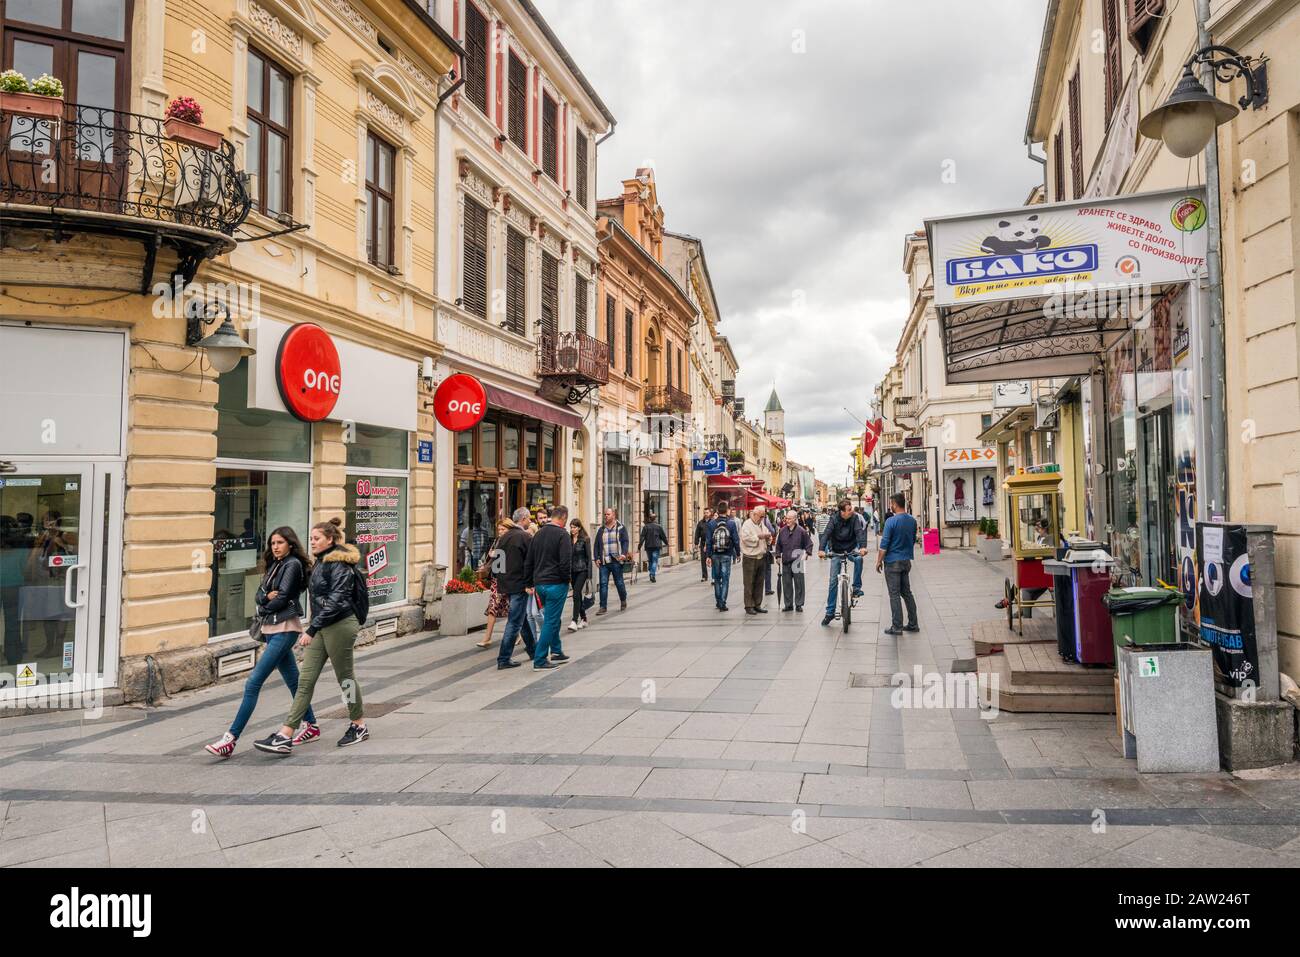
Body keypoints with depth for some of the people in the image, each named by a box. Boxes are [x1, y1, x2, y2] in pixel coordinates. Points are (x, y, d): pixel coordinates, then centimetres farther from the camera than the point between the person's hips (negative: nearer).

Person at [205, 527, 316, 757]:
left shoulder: (293, 564, -9)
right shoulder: (275, 565, 16)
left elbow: (282, 598, -15)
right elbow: (260, 594, 10)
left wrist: (263, 610, 0)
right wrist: (267, 596, -11)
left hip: (284, 630, -9)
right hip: (271, 629, 9)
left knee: (253, 683, -11)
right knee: (293, 680, 15)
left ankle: (230, 739, -9)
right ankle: (311, 725, 25)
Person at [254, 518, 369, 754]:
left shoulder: (340, 565, -16)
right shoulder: (320, 562, 13)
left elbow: (335, 601, -23)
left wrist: (311, 630, -26)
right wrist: (313, 629, 17)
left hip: (340, 626, -9)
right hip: (321, 627, 9)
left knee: (345, 677, 5)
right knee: (305, 680, 3)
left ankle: (360, 726, 23)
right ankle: (285, 736, 1)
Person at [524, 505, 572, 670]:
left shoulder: (538, 534, 12)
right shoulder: (563, 534, -11)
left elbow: (528, 561, 14)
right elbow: (565, 562, -19)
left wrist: (530, 584, 18)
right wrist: (567, 579, -3)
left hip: (539, 584, 8)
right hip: (556, 584, -8)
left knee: (552, 619, 21)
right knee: (551, 621, -2)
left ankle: (556, 652, 31)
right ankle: (539, 660, -2)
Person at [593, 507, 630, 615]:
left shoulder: (620, 528, 3)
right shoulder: (601, 529, 13)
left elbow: (626, 541, -3)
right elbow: (596, 545, 14)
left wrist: (624, 554, -18)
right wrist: (596, 558, 3)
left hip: (616, 561, -3)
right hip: (604, 562, 3)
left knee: (619, 583, 7)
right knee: (603, 584, -2)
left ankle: (623, 602, 30)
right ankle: (602, 607, 1)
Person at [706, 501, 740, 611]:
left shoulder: (712, 523, -3)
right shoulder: (731, 523, -7)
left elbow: (709, 541, -2)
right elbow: (736, 540, -5)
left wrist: (709, 556, 2)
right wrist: (738, 553, 6)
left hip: (715, 555, 2)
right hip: (727, 555, -2)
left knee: (717, 579, 15)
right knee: (725, 579, 2)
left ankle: (718, 601, 22)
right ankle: (722, 603, -3)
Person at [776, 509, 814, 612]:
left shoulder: (801, 531, -4)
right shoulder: (782, 531, 7)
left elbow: (809, 544, 4)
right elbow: (778, 545, 18)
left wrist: (806, 553, -8)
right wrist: (778, 556, 13)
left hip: (797, 561, -3)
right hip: (785, 561, 3)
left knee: (799, 583, 1)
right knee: (786, 584, 6)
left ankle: (799, 604, 9)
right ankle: (788, 604, 15)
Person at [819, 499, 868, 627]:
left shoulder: (855, 517, -14)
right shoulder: (834, 519, -17)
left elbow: (860, 532, -25)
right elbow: (826, 533, -28)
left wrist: (863, 547, -44)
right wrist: (821, 549, -44)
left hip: (851, 549, 1)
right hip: (836, 552, 0)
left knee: (859, 559, -35)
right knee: (833, 581, -2)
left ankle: (856, 587, -17)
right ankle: (830, 612, 6)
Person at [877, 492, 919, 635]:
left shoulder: (891, 521, -17)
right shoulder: (912, 521, 5)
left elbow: (884, 544, -15)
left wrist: (878, 561, -6)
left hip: (893, 562, -7)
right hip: (906, 561, 7)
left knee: (894, 594, -2)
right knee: (907, 592, 14)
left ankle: (897, 627, 0)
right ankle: (913, 624, 18)